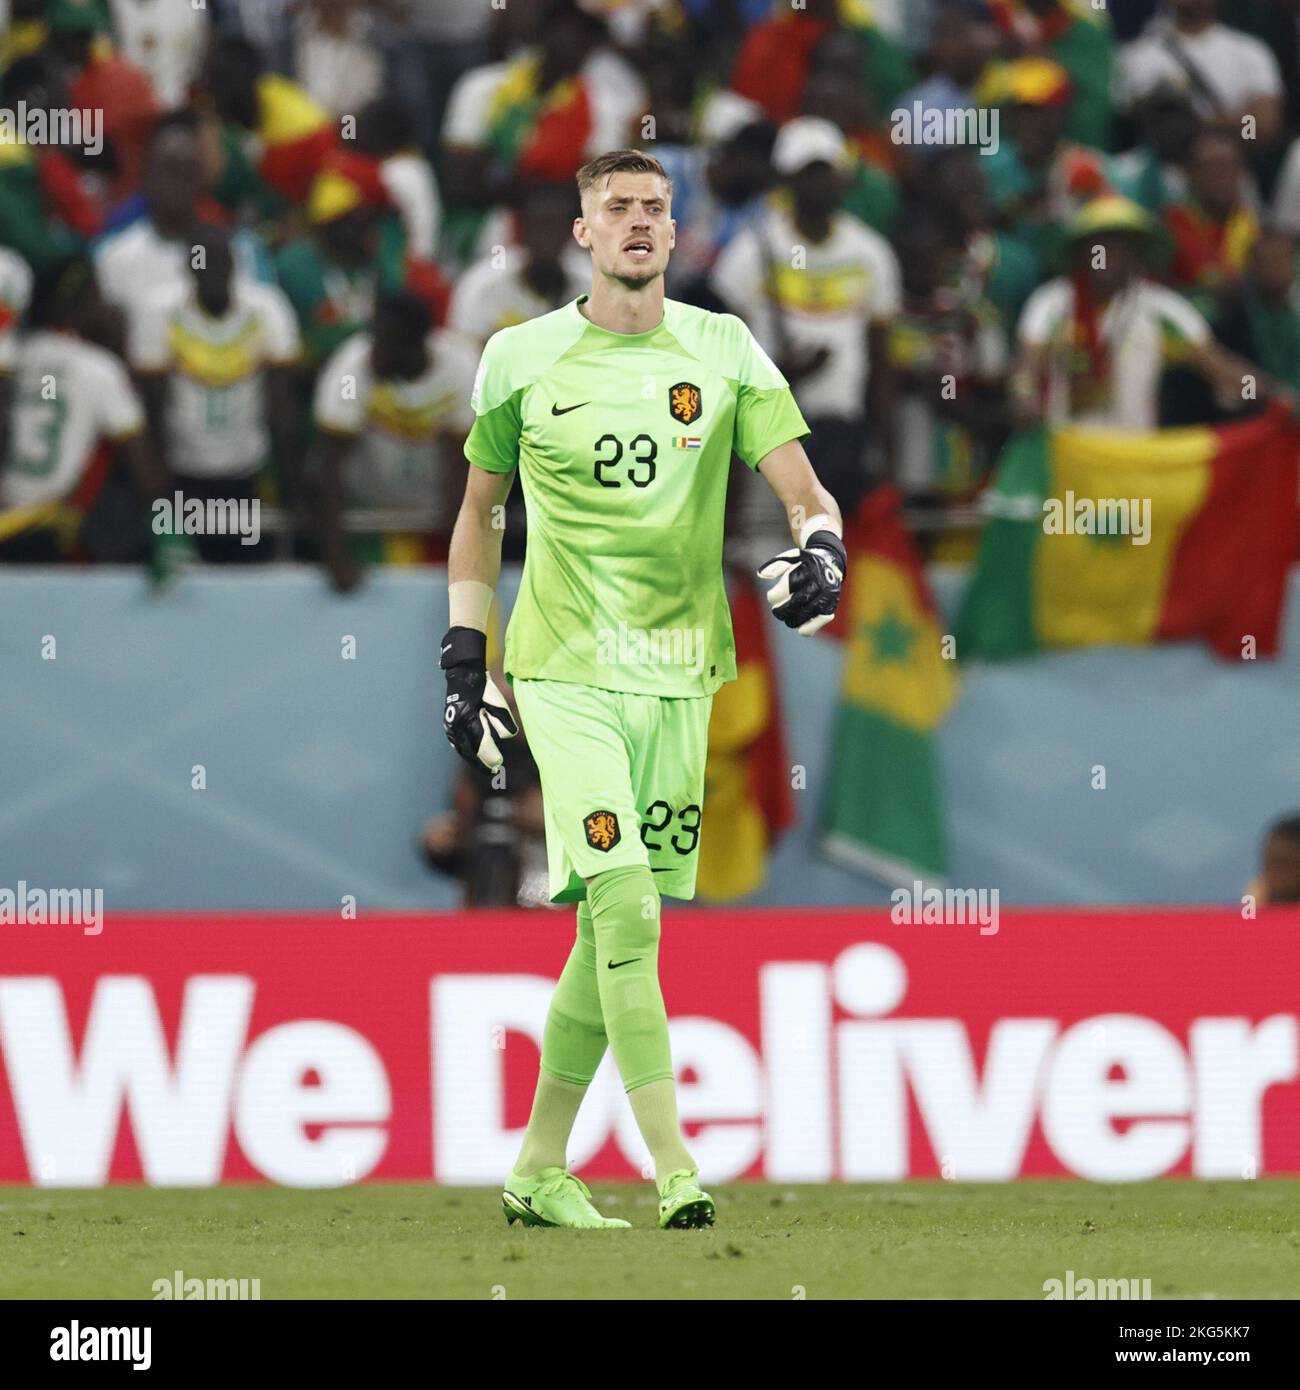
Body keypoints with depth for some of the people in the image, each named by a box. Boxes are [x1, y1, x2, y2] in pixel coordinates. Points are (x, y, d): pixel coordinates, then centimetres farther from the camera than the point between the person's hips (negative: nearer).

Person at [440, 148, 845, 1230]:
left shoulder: (724, 353, 5)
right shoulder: (521, 359, 3)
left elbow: (804, 491, 1)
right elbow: (480, 510, 15)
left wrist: (820, 549, -22)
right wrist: (467, 662, 11)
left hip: (680, 673, 3)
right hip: (565, 669, -3)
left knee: (613, 928, 7)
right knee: (627, 911, -17)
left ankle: (539, 1170, 19)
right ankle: (674, 1170, -20)